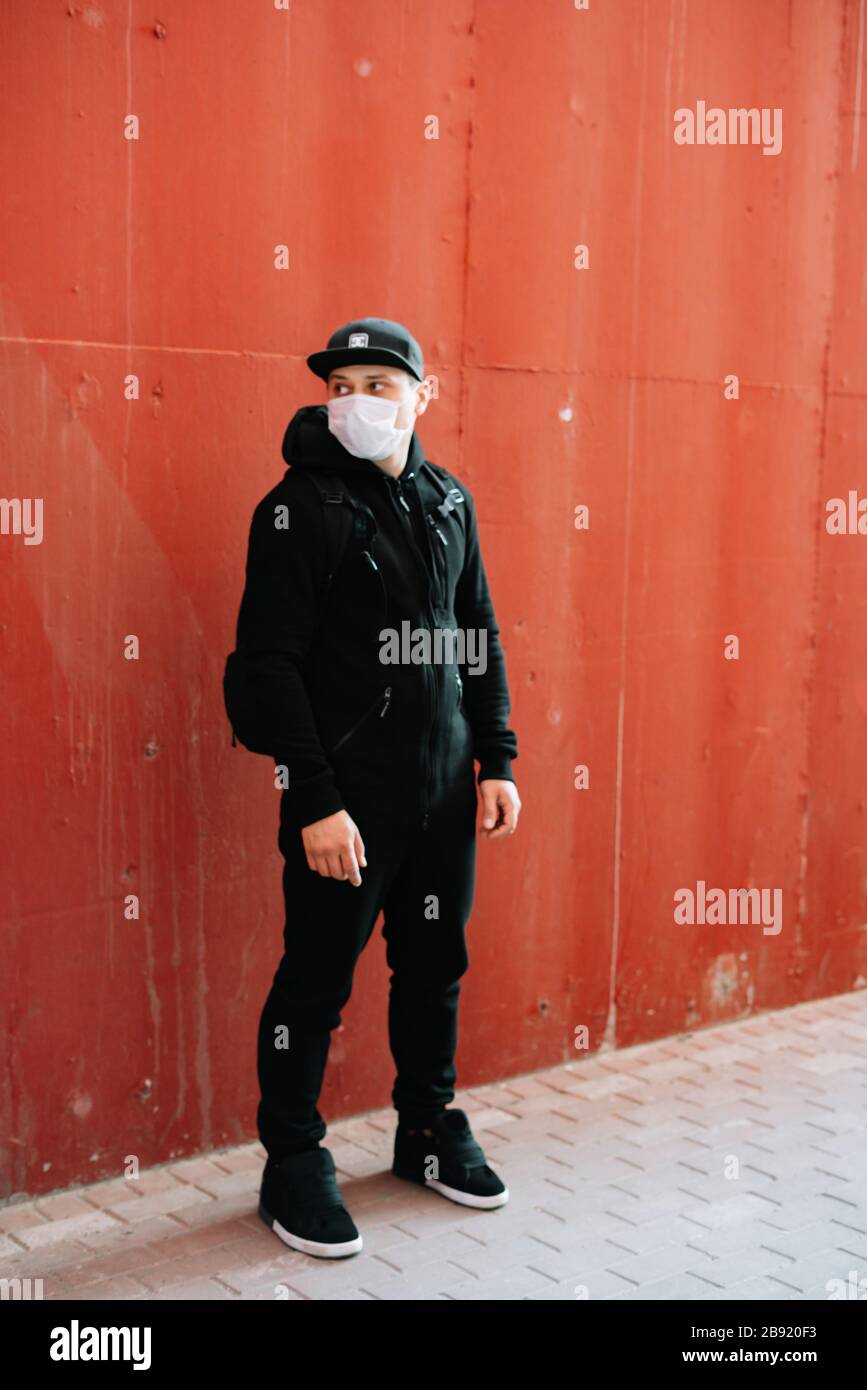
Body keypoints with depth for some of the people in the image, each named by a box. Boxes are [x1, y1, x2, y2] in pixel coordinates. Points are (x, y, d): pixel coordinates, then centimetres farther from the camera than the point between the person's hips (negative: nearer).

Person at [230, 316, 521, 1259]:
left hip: (445, 791, 6)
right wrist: (313, 803, -18)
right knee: (317, 980, 4)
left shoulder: (449, 501, 8)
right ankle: (292, 1165, 21)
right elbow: (273, 661, -13)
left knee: (434, 967, 17)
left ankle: (430, 1129, 36)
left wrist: (497, 761, 8)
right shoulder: (298, 508, -10)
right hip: (348, 797, -6)